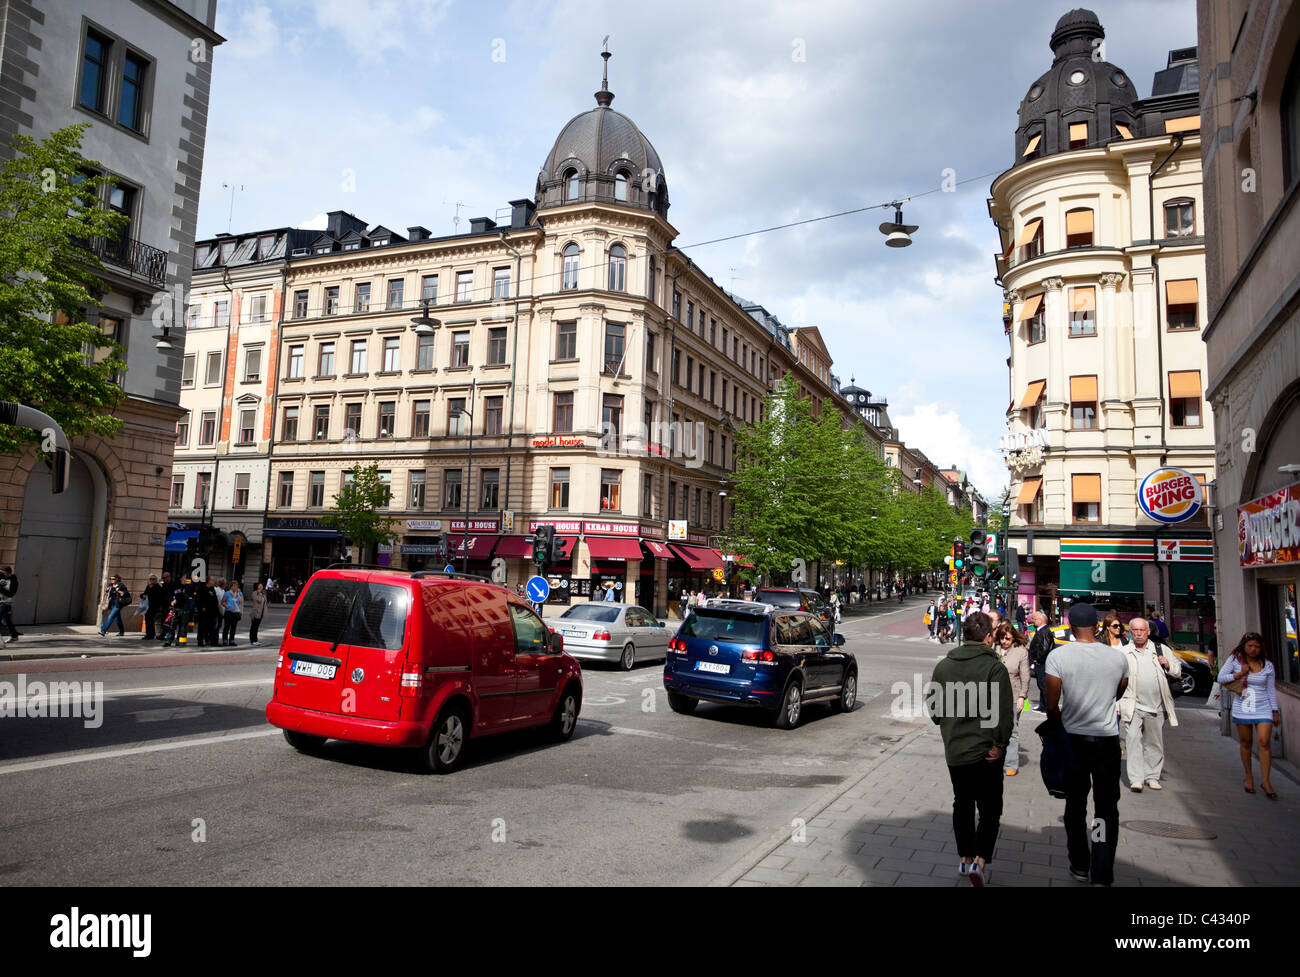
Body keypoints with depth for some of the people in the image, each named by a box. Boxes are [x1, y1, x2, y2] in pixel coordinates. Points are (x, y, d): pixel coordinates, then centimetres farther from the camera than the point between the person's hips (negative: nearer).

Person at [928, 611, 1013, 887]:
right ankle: (980, 861, -4)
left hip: (954, 750, 5)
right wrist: (1000, 744, -8)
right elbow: (1003, 713, -18)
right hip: (985, 752, -4)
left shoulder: (943, 666, 2)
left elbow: (933, 707, 10)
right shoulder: (994, 667, -14)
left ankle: (965, 858, 27)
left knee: (962, 804, 19)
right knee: (990, 808, 8)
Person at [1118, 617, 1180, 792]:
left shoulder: (1161, 650, 10)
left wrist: (1168, 664, -7)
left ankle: (1152, 776, 22)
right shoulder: (1123, 652, 3)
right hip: (1133, 706, -3)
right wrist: (1118, 705, -3)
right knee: (1133, 739, -11)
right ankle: (1136, 778, -9)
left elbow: (1178, 671, 16)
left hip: (1156, 706, 3)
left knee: (1154, 742, 10)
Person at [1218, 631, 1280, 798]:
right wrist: (1239, 674, -15)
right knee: (1246, 743, 10)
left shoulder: (1267, 666, 1)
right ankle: (1249, 777, 24)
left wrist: (1275, 711, 8)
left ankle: (1265, 781, -4)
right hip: (1242, 708, 1)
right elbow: (1221, 678, -2)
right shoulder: (1235, 660, -1)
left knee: (1264, 742, -12)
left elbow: (1271, 690, 7)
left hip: (1263, 709, 0)